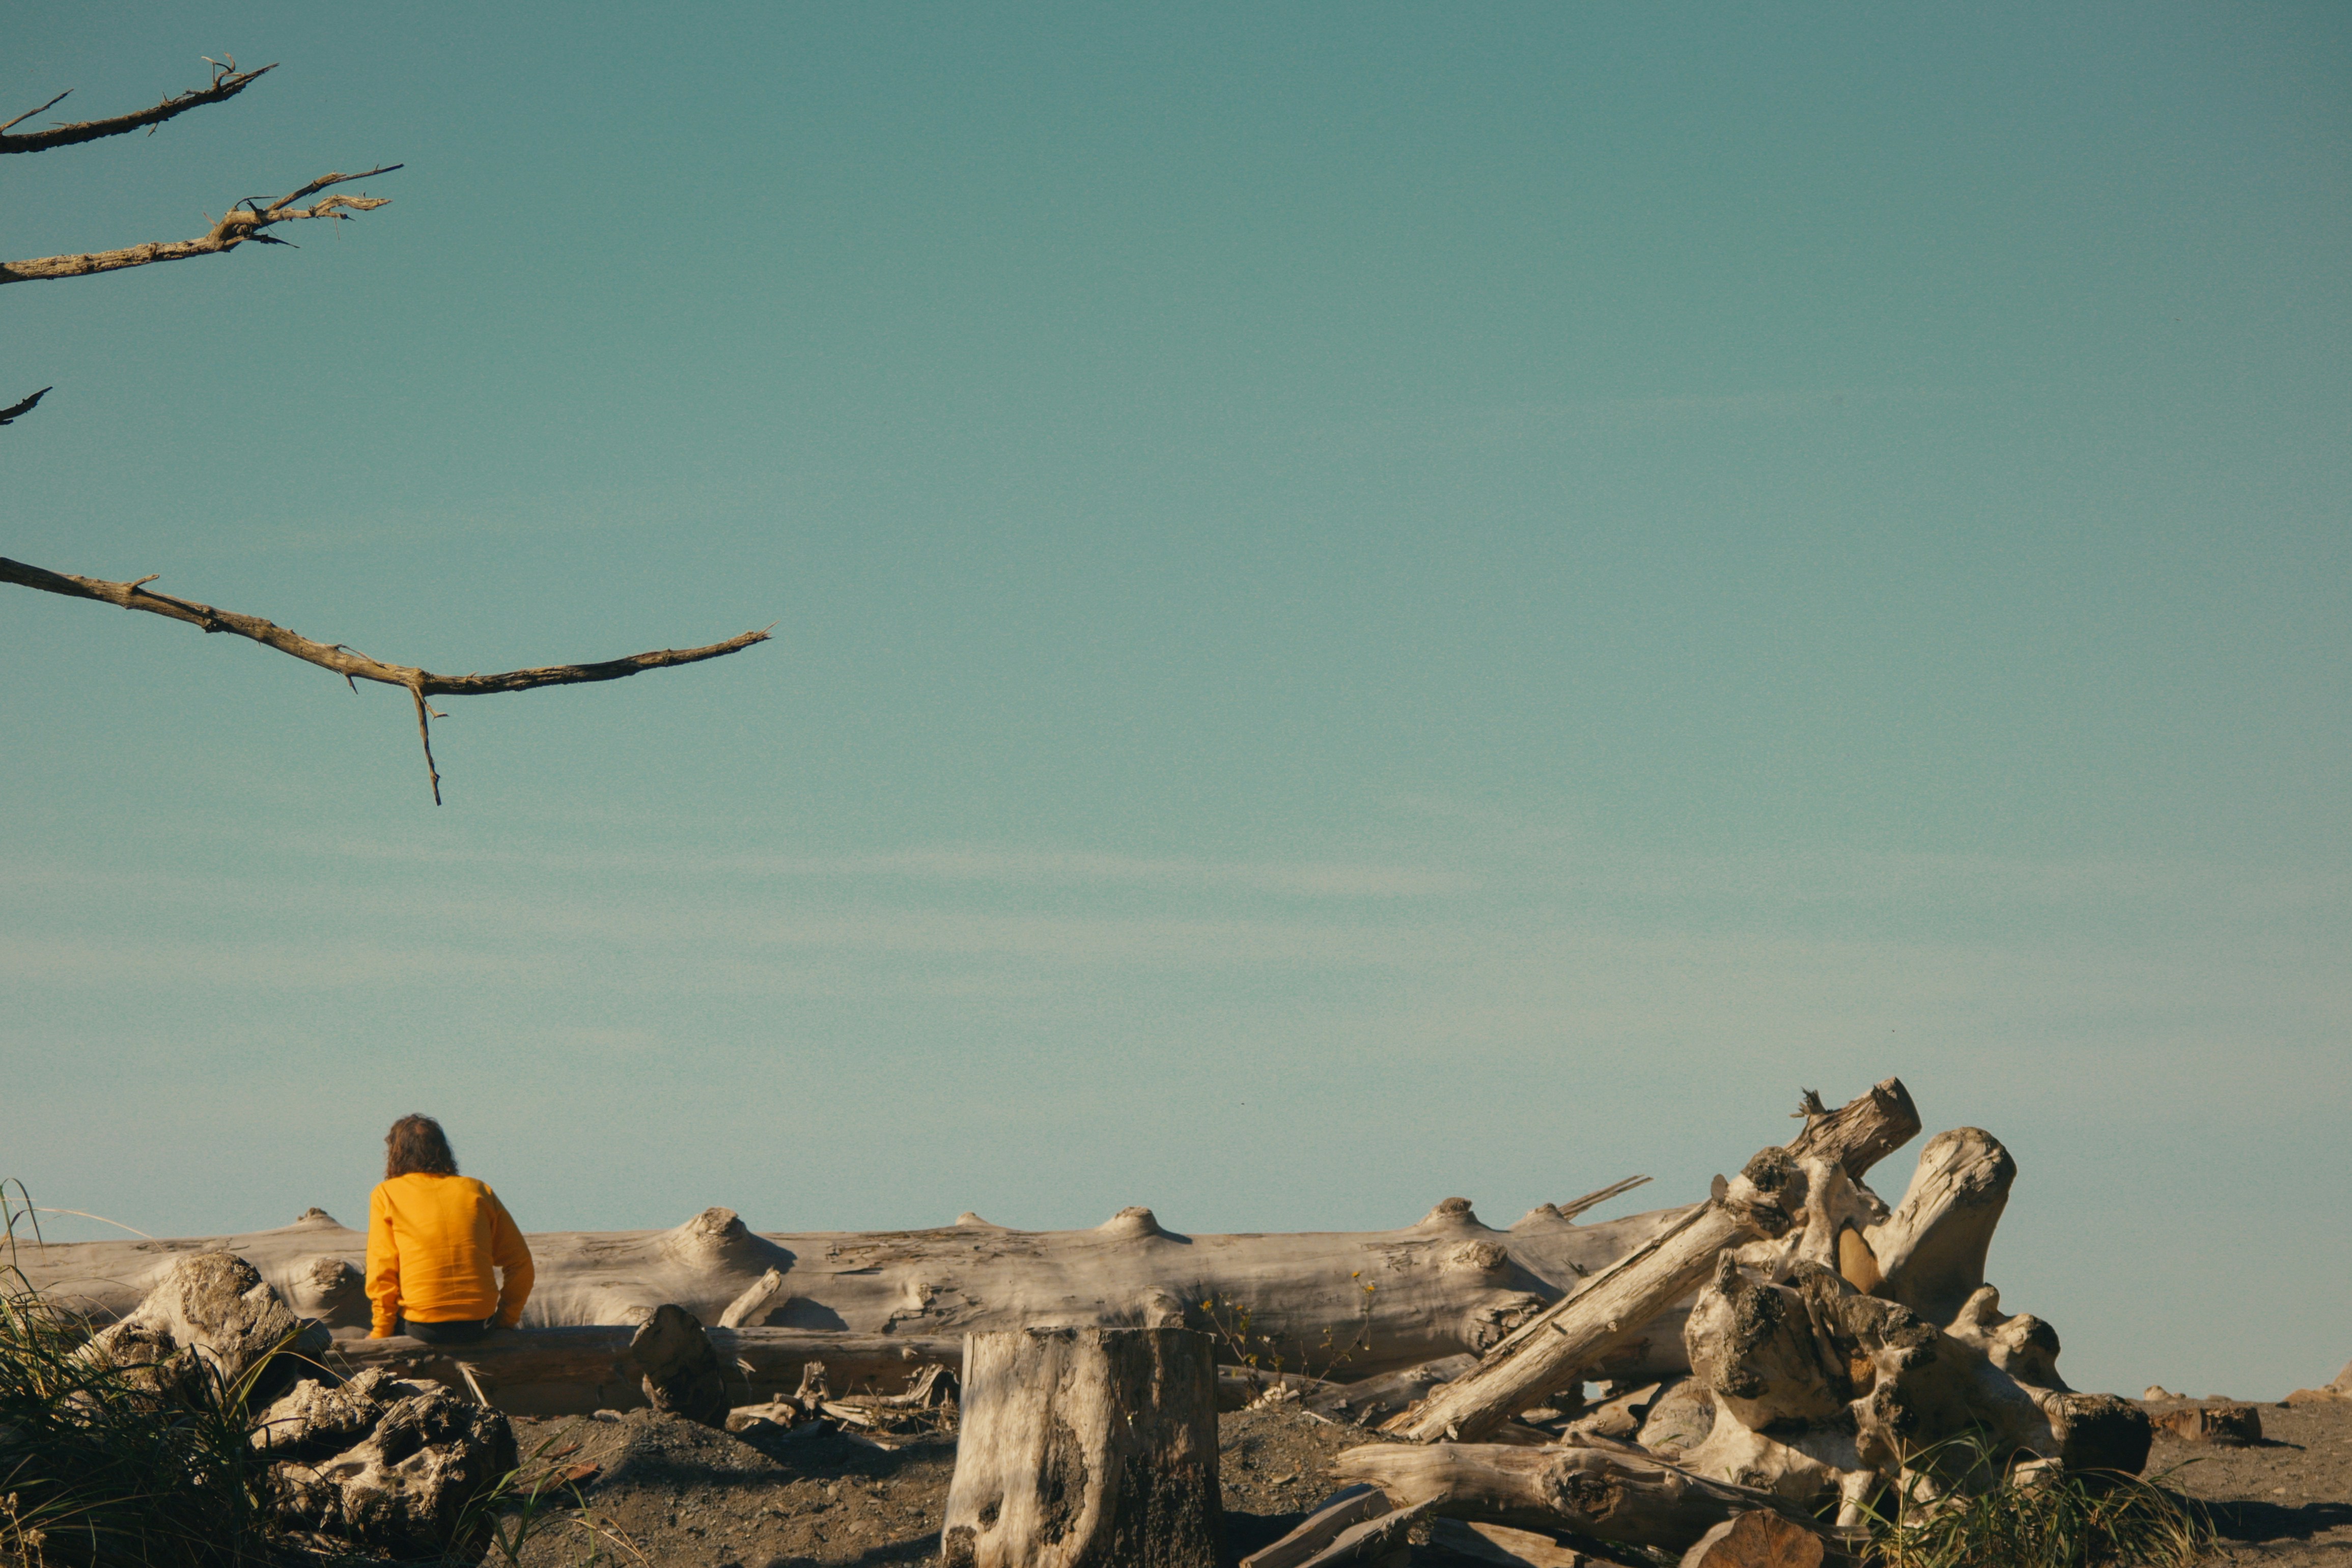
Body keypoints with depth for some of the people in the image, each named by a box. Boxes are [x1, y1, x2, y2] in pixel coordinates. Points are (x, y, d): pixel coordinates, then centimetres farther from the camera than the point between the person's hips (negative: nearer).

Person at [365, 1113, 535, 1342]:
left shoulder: (386, 1194, 3)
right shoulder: (478, 1191, 10)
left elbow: (382, 1272, -3)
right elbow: (520, 1263, 6)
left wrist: (381, 1331, 7)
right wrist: (505, 1321, 14)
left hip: (421, 1327, -2)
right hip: (478, 1324, 2)